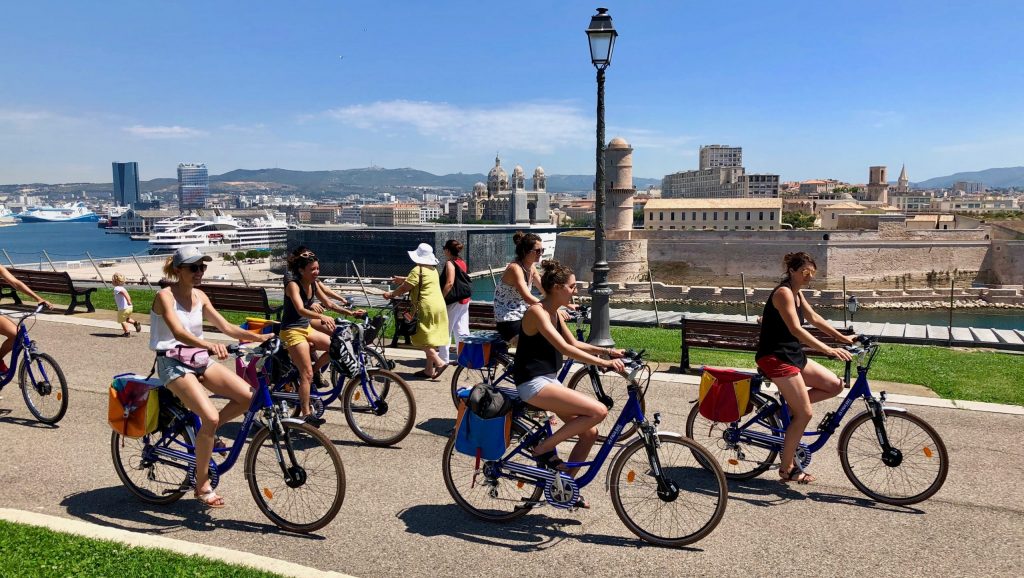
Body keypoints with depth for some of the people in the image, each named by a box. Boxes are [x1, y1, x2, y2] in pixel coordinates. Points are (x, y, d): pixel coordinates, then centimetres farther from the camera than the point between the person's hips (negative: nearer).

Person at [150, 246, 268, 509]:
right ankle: (202, 485, -6)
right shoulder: (165, 296, -13)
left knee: (247, 396, -14)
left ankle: (207, 435, 12)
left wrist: (260, 337, -8)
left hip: (199, 359, 7)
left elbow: (226, 327, 6)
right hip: (173, 362, -6)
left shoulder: (200, 296, 8)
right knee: (210, 418, -24)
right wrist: (208, 345, -48)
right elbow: (178, 332, -29)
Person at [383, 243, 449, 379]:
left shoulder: (418, 270, -12)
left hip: (426, 308, -9)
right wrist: (402, 279, 39)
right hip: (439, 306, 9)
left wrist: (391, 294, 3)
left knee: (422, 340, -3)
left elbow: (405, 288, -12)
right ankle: (429, 369, 16)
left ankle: (439, 362, -14)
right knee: (429, 339, 13)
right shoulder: (433, 269, 15)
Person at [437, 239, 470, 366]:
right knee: (462, 331, 10)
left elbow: (450, 283, -22)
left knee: (446, 331, 1)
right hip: (464, 301, 8)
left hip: (453, 302, -8)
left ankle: (444, 359, 4)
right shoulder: (462, 263, 11)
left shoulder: (450, 263, -12)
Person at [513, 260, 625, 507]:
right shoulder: (537, 312, -17)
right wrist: (603, 362, -30)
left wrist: (607, 351, 7)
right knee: (598, 411, -20)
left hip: (550, 381, 9)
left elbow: (574, 343, 21)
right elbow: (564, 348, -26)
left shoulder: (556, 313, 12)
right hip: (533, 384, -9)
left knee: (589, 432, 6)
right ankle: (544, 449, -7)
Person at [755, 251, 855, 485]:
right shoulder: (783, 292, -17)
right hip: (776, 358, -10)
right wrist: (829, 350, -33)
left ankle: (788, 405, 10)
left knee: (835, 385, 4)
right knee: (805, 413, -7)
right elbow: (796, 329, -26)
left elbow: (814, 319, 21)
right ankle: (787, 468, 5)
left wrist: (843, 338, 17)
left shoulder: (796, 293, 14)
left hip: (793, 355, 10)